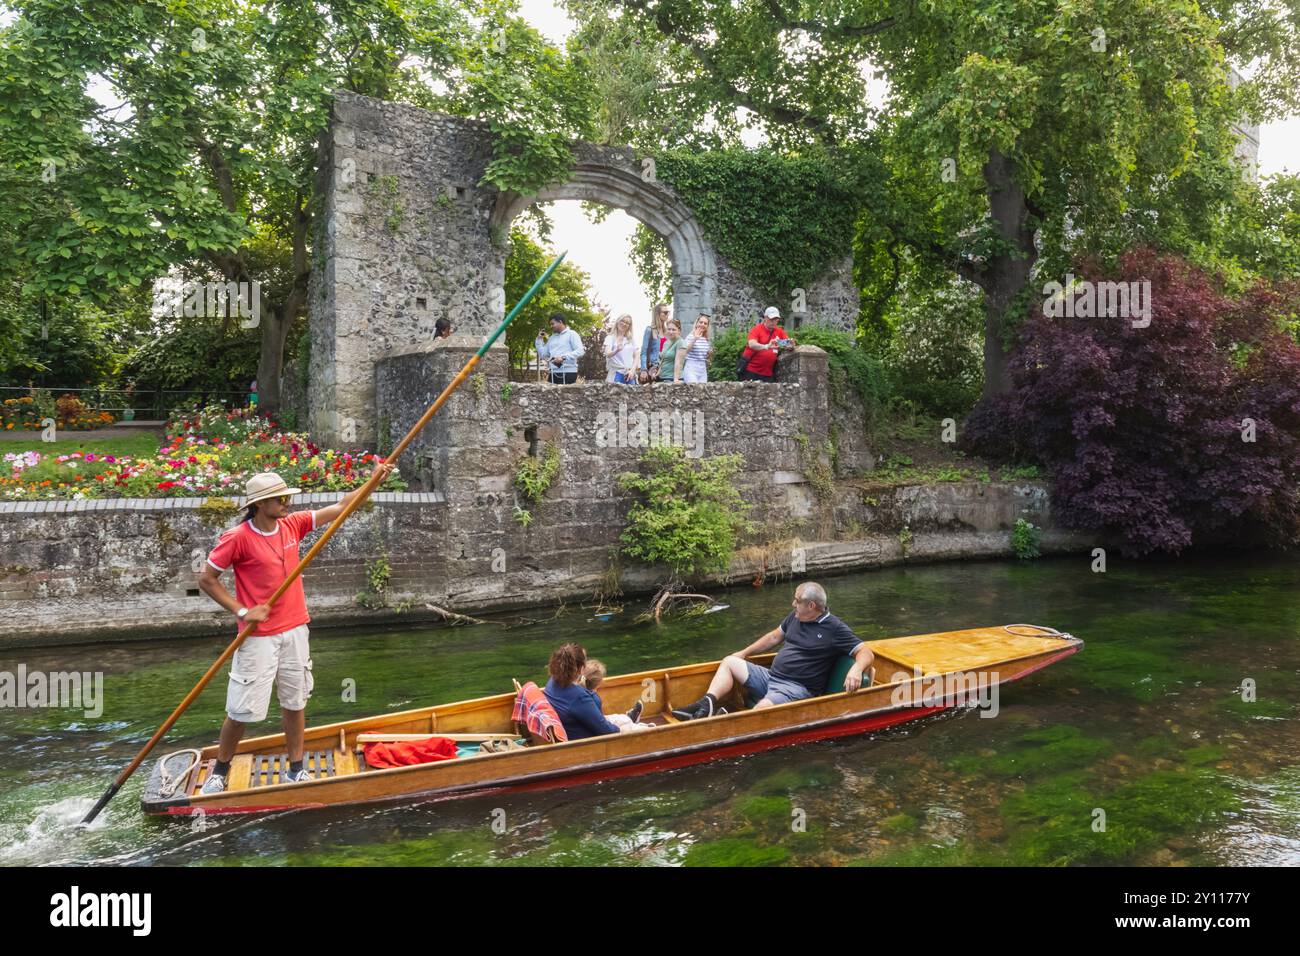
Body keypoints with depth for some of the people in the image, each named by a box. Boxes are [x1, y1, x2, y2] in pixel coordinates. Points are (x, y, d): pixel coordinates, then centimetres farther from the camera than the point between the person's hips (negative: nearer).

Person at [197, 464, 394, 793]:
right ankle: (219, 771, 23)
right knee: (243, 709, 1)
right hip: (259, 637, -5)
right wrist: (241, 611, -14)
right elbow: (207, 580, -8)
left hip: (295, 630, 5)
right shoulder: (238, 538, -15)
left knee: (295, 702, 12)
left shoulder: (292, 525, 1)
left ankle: (296, 770, 24)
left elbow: (340, 507, 5)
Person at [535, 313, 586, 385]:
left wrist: (563, 357, -19)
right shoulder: (552, 338, 22)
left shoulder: (571, 334, 3)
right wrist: (539, 340, 15)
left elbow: (580, 351, -10)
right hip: (554, 373, 6)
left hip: (568, 373, -6)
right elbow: (543, 355, 22)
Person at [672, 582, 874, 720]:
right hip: (771, 676, 9)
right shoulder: (795, 616, 11)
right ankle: (707, 705, -18)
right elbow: (774, 637, 26)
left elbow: (866, 653, -13)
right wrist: (744, 653, 26)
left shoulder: (835, 629, -11)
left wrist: (856, 669, -35)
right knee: (729, 662, 3)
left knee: (762, 708, -37)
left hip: (797, 688, -9)